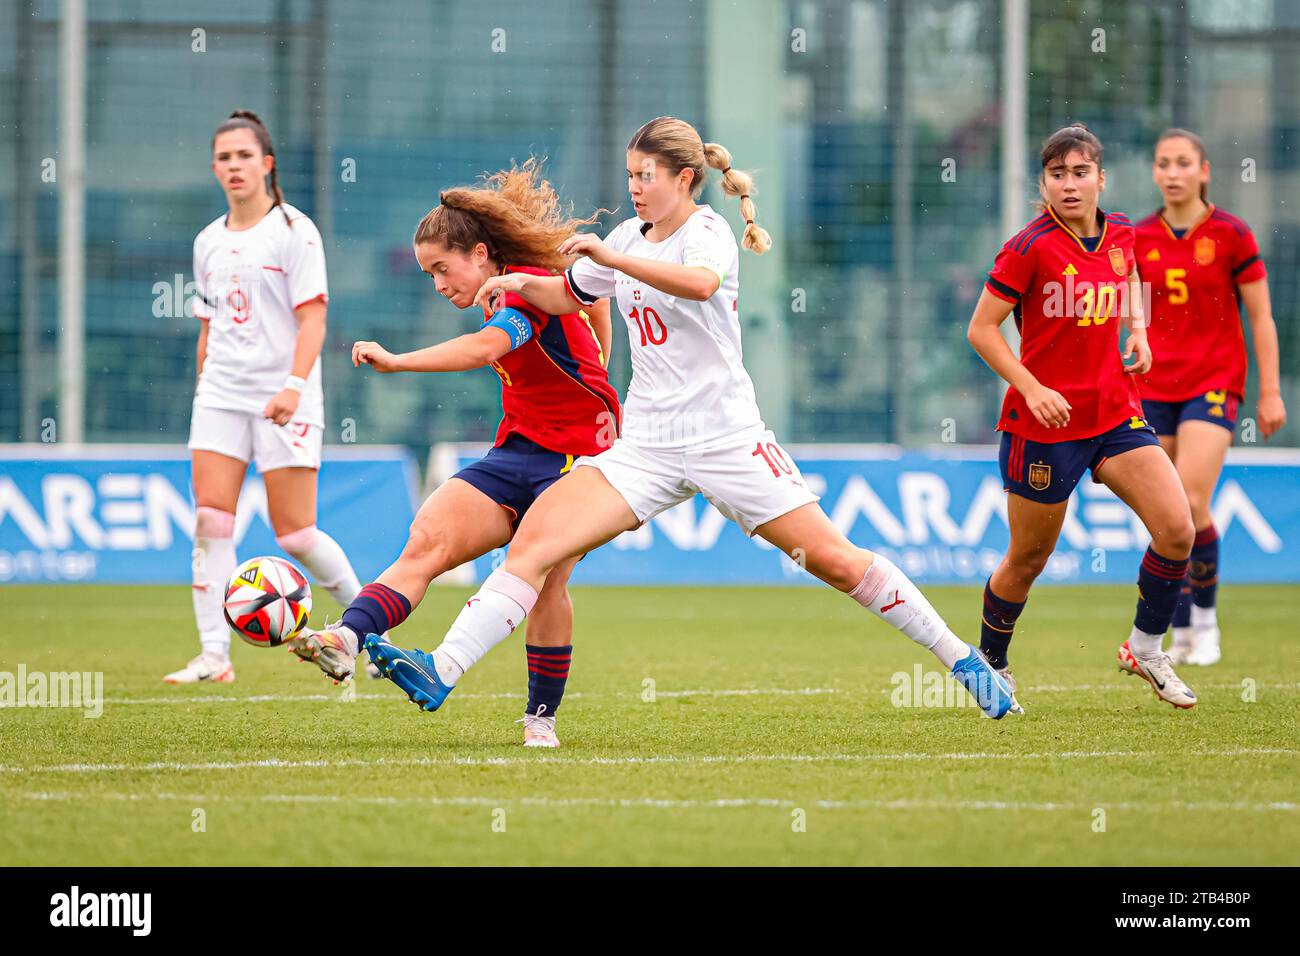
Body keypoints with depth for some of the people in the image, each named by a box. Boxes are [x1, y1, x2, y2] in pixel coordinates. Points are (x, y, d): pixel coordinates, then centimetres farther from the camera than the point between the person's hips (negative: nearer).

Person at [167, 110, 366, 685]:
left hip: (283, 403, -5)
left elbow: (313, 318, -11)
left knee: (295, 534, -6)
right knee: (210, 519, -9)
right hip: (220, 395, 5)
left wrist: (294, 386, -23)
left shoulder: (294, 232, -4)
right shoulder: (209, 242, 14)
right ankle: (214, 655, -9)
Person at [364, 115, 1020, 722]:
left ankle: (961, 659, 8)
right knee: (535, 543, -13)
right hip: (646, 445, 5)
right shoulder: (631, 238, 13)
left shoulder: (707, 231, -7)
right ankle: (440, 674, -21)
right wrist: (520, 283, 10)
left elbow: (701, 282, -32)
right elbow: (569, 295, 30)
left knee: (832, 558, -7)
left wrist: (614, 259, -39)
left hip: (725, 436, -5)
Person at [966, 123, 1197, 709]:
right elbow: (981, 329, -10)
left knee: (1177, 530, -11)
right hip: (1045, 422, -5)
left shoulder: (1119, 234, 2)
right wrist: (1032, 389, -20)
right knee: (1028, 561, 7)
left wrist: (1137, 327, 8)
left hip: (1116, 413, 5)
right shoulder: (1030, 248, -15)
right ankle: (990, 665, 31)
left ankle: (1146, 648, 11)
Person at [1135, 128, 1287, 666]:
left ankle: (1206, 618, 0)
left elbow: (1261, 318, -1)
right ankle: (1182, 634, 10)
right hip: (1154, 389, 4)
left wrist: (1270, 393, -4)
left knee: (1190, 504, -18)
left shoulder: (1230, 234, -4)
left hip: (1214, 382, -4)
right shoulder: (1140, 240, 6)